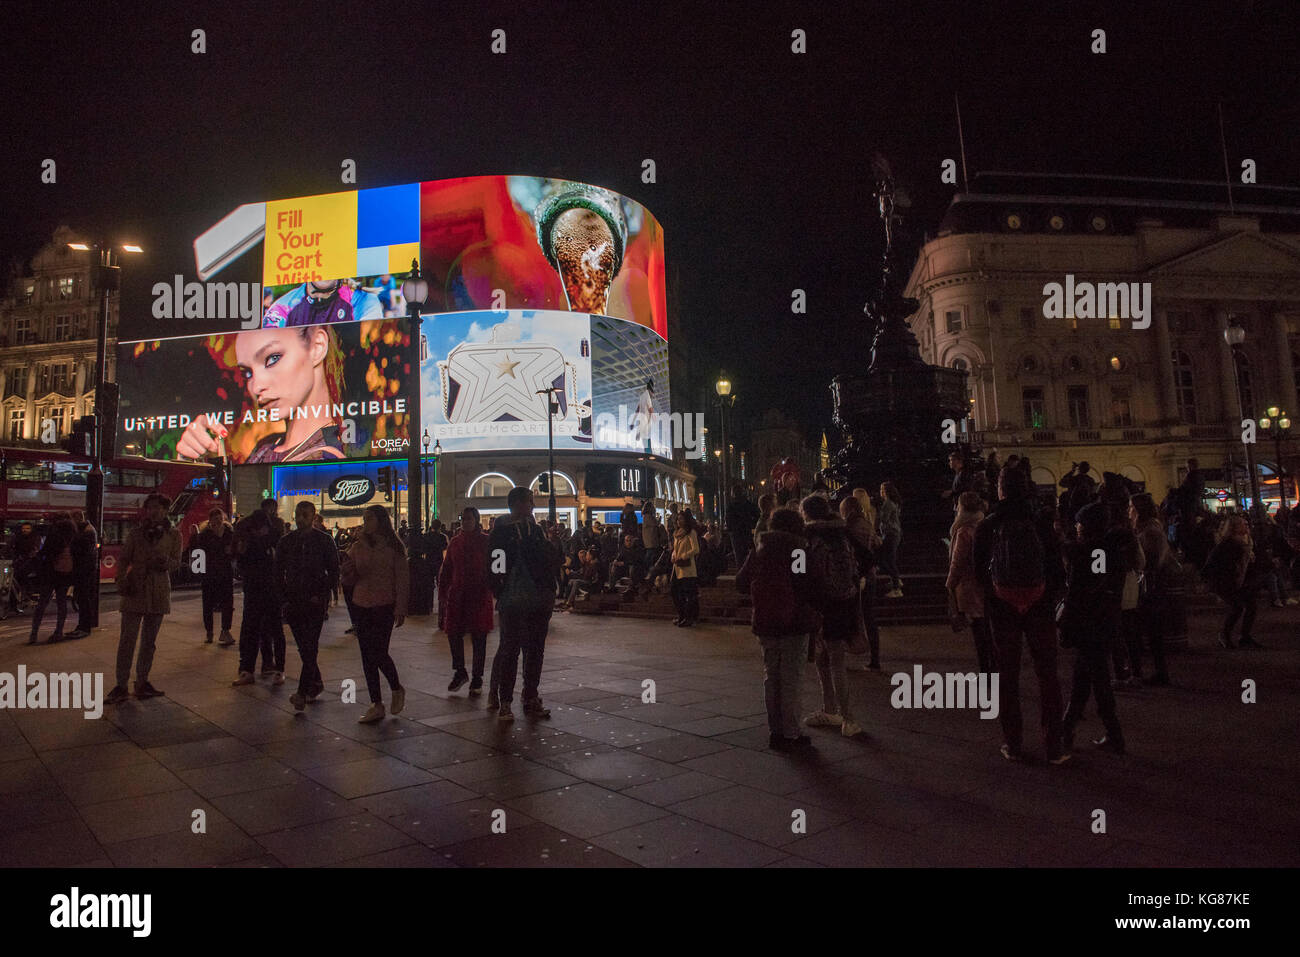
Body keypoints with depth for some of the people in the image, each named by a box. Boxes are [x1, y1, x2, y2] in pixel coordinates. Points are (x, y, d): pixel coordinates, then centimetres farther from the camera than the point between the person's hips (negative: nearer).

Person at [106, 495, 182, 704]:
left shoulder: (174, 535, 6)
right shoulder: (135, 533, 6)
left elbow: (177, 562, 3)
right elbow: (123, 559, 6)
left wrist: (165, 562, -20)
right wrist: (122, 580, -10)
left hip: (159, 592, 1)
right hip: (134, 590, -1)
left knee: (149, 641, 8)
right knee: (127, 639, -5)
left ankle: (142, 682, 18)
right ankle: (121, 685, 0)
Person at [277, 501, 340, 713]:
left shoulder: (324, 540, -1)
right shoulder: (285, 542, 8)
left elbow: (334, 572, 0)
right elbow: (279, 574, 12)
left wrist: (322, 595, -9)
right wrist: (284, 599, 2)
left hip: (315, 600, -4)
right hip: (293, 601, 4)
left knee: (310, 647, -9)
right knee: (303, 647, 9)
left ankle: (303, 692, -8)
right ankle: (316, 682, 26)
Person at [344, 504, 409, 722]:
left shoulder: (393, 546, -3)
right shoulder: (357, 547, 9)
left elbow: (402, 578, -3)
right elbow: (352, 579, 11)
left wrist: (400, 608, -9)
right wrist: (349, 570, -12)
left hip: (384, 606, -5)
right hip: (361, 606, 5)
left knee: (379, 653, -10)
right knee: (367, 656, 5)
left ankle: (397, 689, 19)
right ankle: (376, 705, 13)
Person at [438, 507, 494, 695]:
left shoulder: (486, 541, -2)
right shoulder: (455, 542, 10)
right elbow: (446, 570, 13)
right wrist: (442, 593, 8)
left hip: (479, 596, -4)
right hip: (457, 596, 4)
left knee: (478, 638, 2)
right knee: (453, 633, 2)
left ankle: (477, 680, 13)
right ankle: (460, 672, 23)